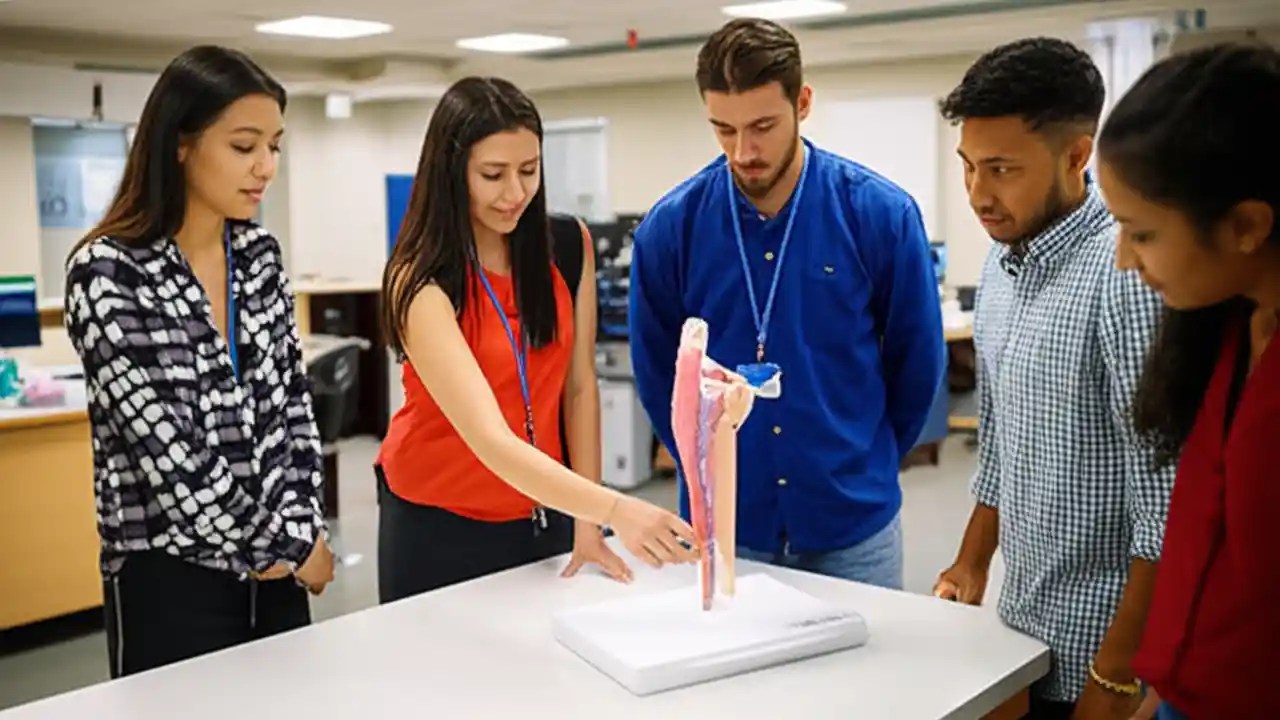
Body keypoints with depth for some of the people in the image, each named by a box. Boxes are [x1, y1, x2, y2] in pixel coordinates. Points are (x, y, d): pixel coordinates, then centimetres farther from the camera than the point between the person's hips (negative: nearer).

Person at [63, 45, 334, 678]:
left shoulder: (260, 254, 4)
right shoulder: (108, 273, -15)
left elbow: (292, 400, 7)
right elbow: (162, 447, -19)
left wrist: (300, 529, -5)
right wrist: (284, 545, -12)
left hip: (276, 571, 6)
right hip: (170, 575, -5)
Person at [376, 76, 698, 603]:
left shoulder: (568, 246, -8)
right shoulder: (422, 281, -23)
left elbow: (579, 385, -1)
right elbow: (490, 440, -33)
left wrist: (587, 521, -6)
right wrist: (615, 510, -45)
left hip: (543, 511, 4)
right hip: (437, 521, -3)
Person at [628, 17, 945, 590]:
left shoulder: (880, 213, -11)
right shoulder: (672, 225, -8)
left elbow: (916, 360, 2)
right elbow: (657, 369, 5)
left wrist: (866, 462, 9)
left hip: (853, 521, 0)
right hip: (722, 523, 1)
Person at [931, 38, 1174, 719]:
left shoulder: (1129, 271, -21)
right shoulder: (1002, 261, 4)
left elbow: (1167, 502, -22)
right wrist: (972, 564, 16)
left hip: (1103, 645, -7)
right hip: (1021, 626, 7)